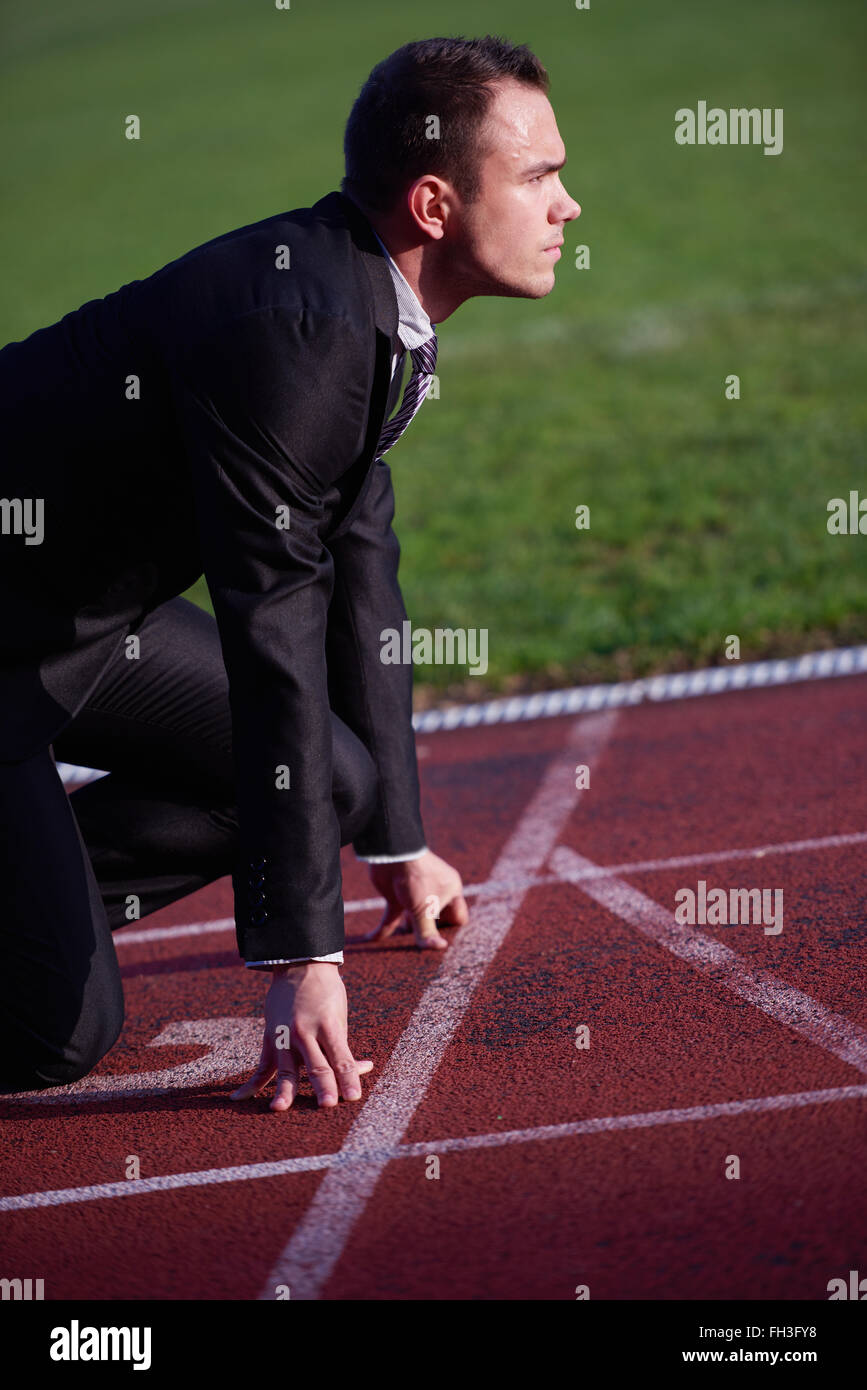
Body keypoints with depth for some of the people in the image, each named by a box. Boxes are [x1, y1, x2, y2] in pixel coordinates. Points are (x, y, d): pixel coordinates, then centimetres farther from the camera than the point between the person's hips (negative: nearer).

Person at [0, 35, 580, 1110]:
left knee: (332, 779, 7)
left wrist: (398, 842, 22)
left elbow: (360, 572, 14)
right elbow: (274, 646, -27)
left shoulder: (373, 305, 3)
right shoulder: (296, 323, -27)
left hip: (93, 611, 10)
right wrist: (304, 958, -24)